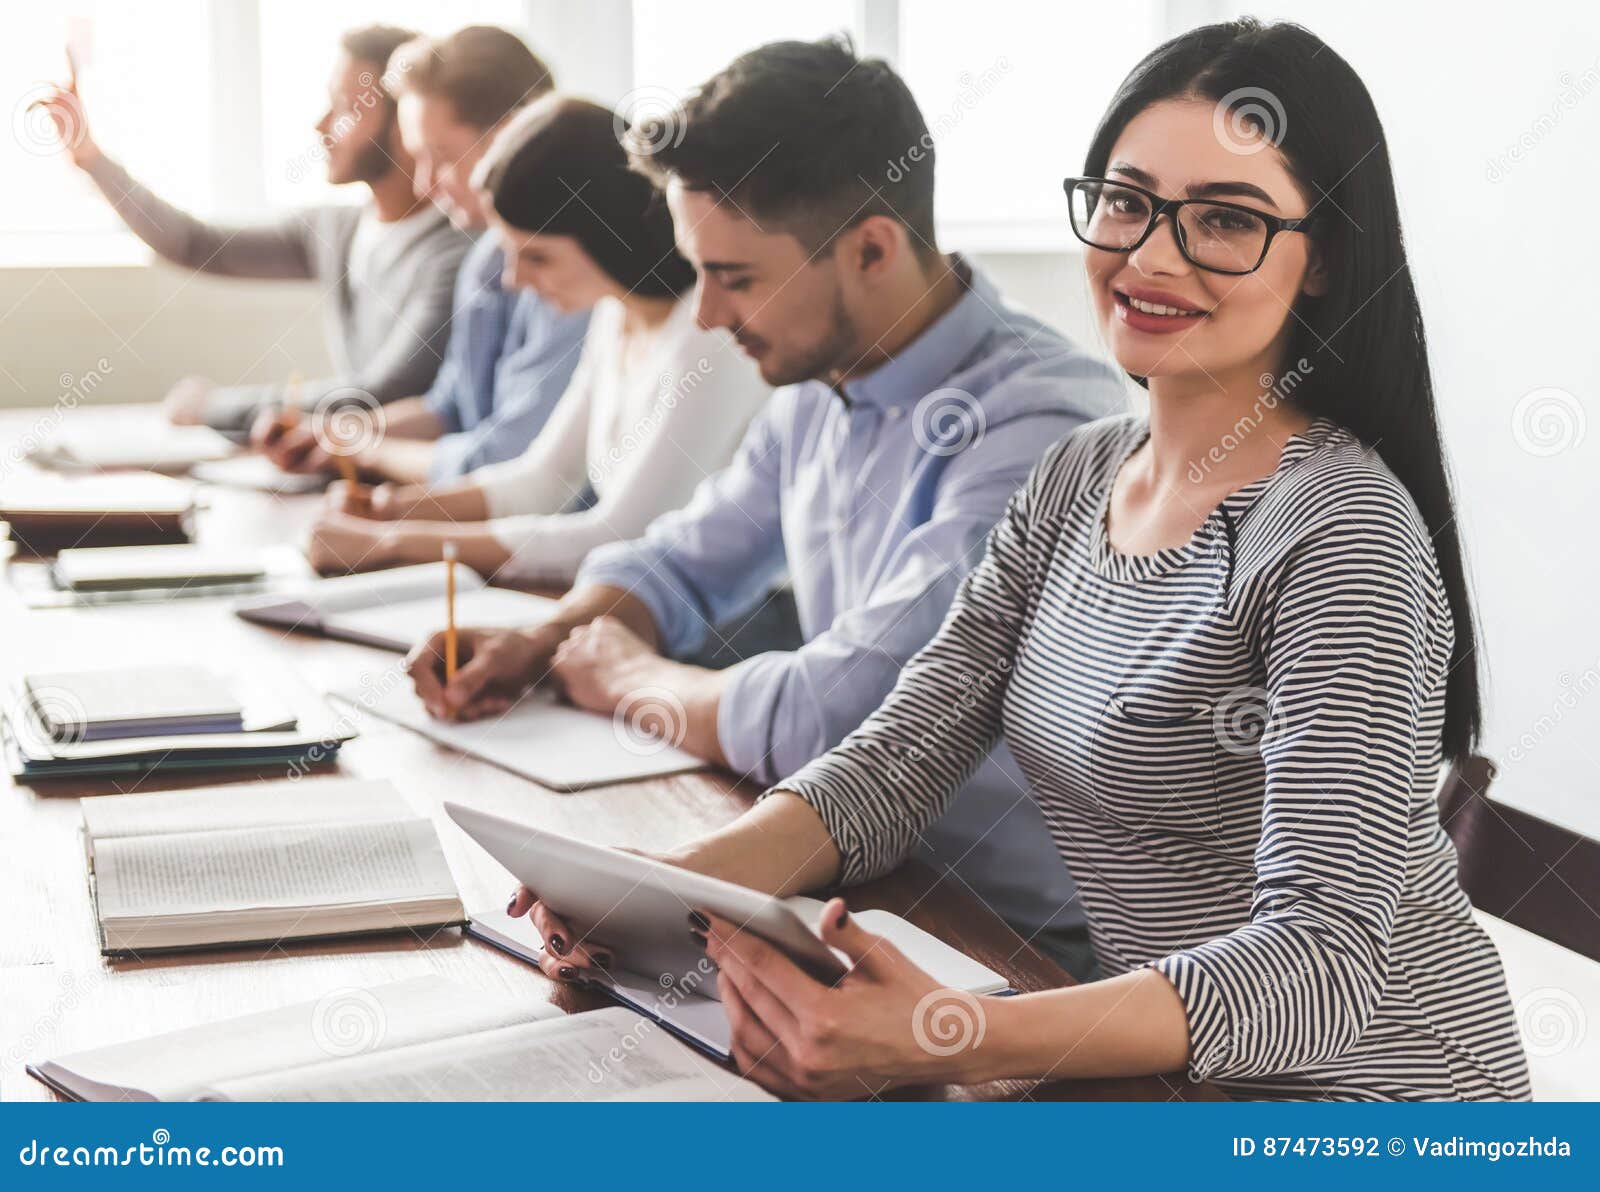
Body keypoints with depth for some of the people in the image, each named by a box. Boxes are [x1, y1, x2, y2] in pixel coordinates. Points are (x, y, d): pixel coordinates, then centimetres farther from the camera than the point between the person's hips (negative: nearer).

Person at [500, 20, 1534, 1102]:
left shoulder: (1343, 535, -19)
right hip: (1165, 1067, 6)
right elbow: (900, 760, 1)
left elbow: (1326, 958, -27)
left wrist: (953, 1044, -40)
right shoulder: (1080, 477, 6)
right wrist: (662, 891, -18)